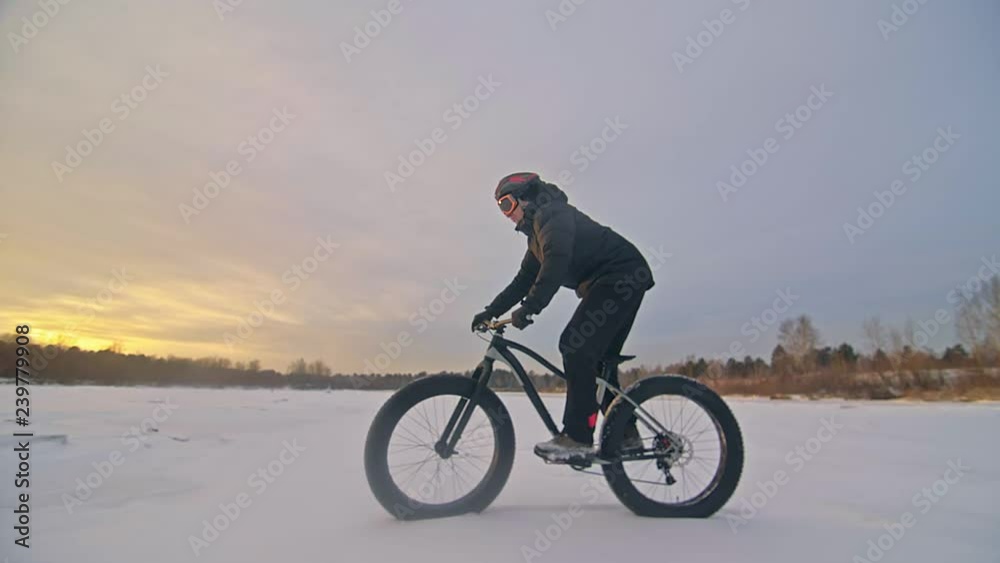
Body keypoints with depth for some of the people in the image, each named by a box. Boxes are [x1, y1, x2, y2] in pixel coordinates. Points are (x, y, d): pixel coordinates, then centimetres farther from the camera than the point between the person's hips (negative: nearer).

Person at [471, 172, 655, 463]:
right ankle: (625, 433, 18)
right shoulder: (537, 232, 22)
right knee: (597, 358, 11)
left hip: (622, 275, -10)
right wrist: (490, 311, 13)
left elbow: (557, 262, -27)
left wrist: (529, 308, -32)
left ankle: (577, 437, -15)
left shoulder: (551, 214, -9)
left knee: (576, 347, -17)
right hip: (619, 280, 10)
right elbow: (524, 280, 21)